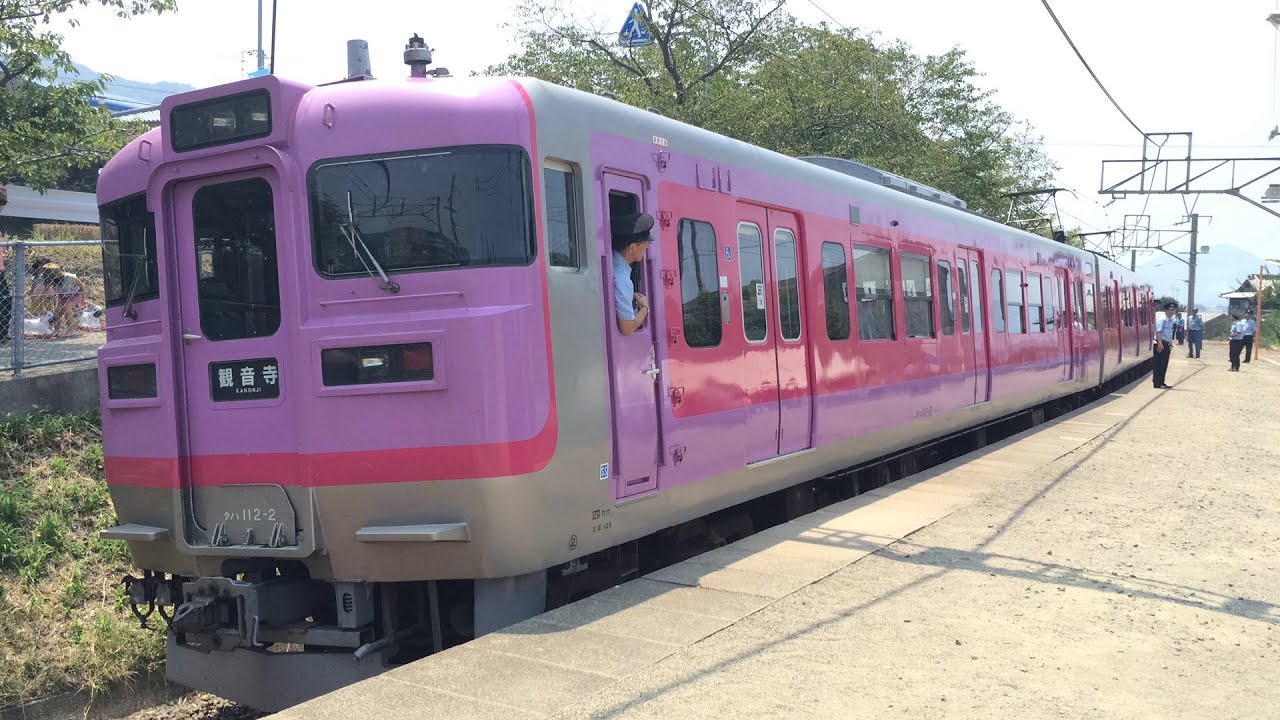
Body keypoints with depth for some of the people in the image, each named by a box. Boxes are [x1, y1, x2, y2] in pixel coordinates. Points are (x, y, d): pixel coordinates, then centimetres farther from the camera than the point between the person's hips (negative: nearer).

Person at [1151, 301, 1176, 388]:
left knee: (1164, 365, 13)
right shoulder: (1162, 320, -12)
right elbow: (1158, 332, -20)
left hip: (1166, 344, 9)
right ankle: (1157, 383, -4)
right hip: (1160, 344, -9)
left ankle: (1161, 382, 20)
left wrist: (1171, 344, 19)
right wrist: (1160, 343, -27)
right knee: (1158, 364, -6)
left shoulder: (1171, 321, 16)